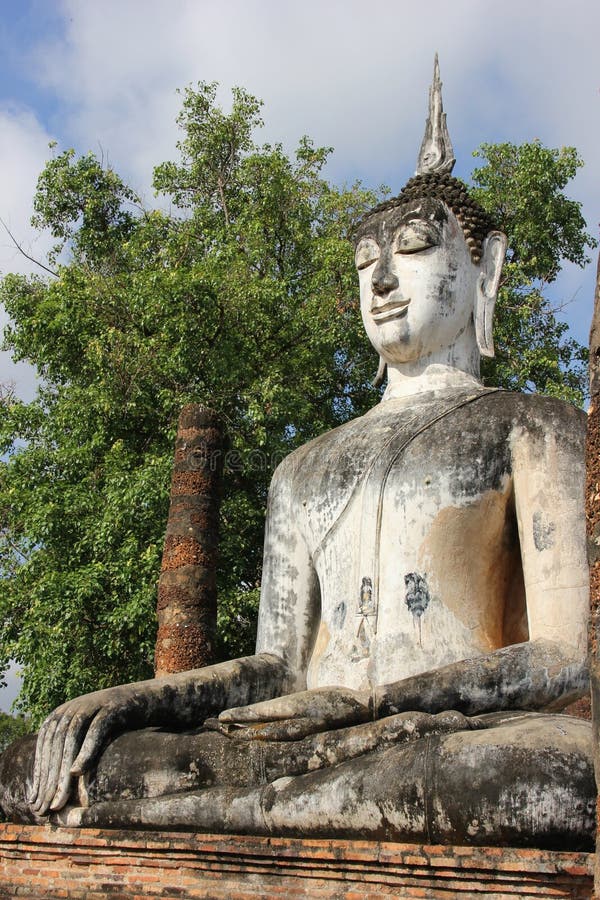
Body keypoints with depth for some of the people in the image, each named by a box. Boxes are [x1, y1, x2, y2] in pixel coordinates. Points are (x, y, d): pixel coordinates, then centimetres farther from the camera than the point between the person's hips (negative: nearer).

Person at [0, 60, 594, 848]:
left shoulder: (532, 427, 11)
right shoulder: (305, 470, 24)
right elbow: (278, 668, 15)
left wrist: (364, 704, -17)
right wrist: (125, 701, -5)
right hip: (318, 754, 4)